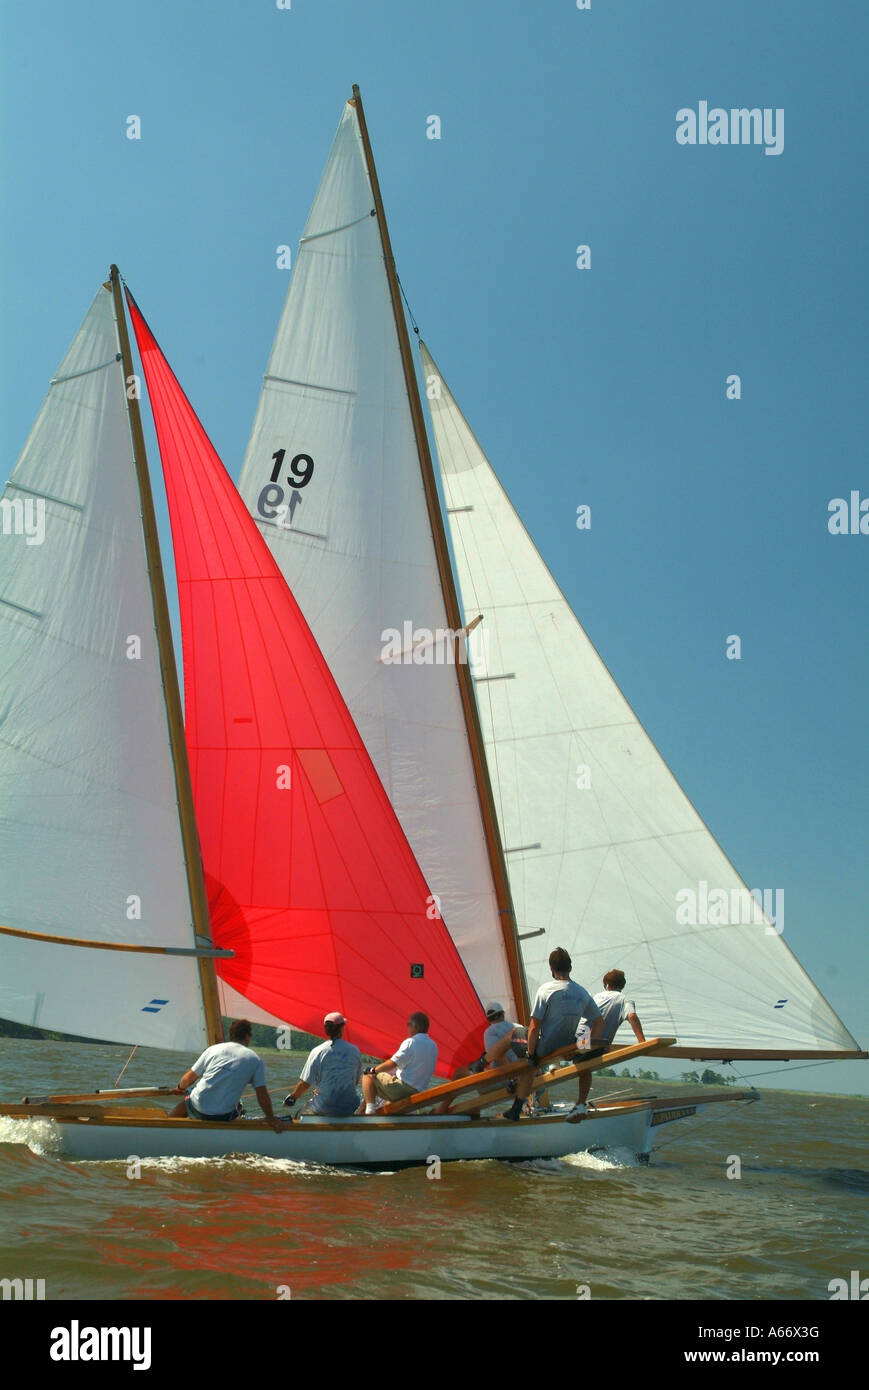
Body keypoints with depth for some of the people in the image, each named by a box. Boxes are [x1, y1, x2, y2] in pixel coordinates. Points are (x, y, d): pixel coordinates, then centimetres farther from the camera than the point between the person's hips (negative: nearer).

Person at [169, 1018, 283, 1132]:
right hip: (224, 1116, -1)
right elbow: (262, 1094, -2)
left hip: (198, 1108, 2)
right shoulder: (254, 1059, 1)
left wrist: (180, 1087, 30)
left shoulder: (213, 1049, 5)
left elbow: (189, 1078, 10)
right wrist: (271, 1119, 7)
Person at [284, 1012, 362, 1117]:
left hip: (323, 1109, -2)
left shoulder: (317, 1052, -10)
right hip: (349, 1109, 2)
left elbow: (305, 1084, -9)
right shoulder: (355, 1051, 0)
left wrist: (292, 1097, 8)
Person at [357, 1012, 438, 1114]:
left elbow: (392, 1063, -19)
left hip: (403, 1089, -8)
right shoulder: (433, 1046, 10)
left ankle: (369, 1110, -9)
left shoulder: (411, 1042, -14)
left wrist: (373, 1070, -4)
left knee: (368, 1076, 3)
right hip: (418, 1091, 8)